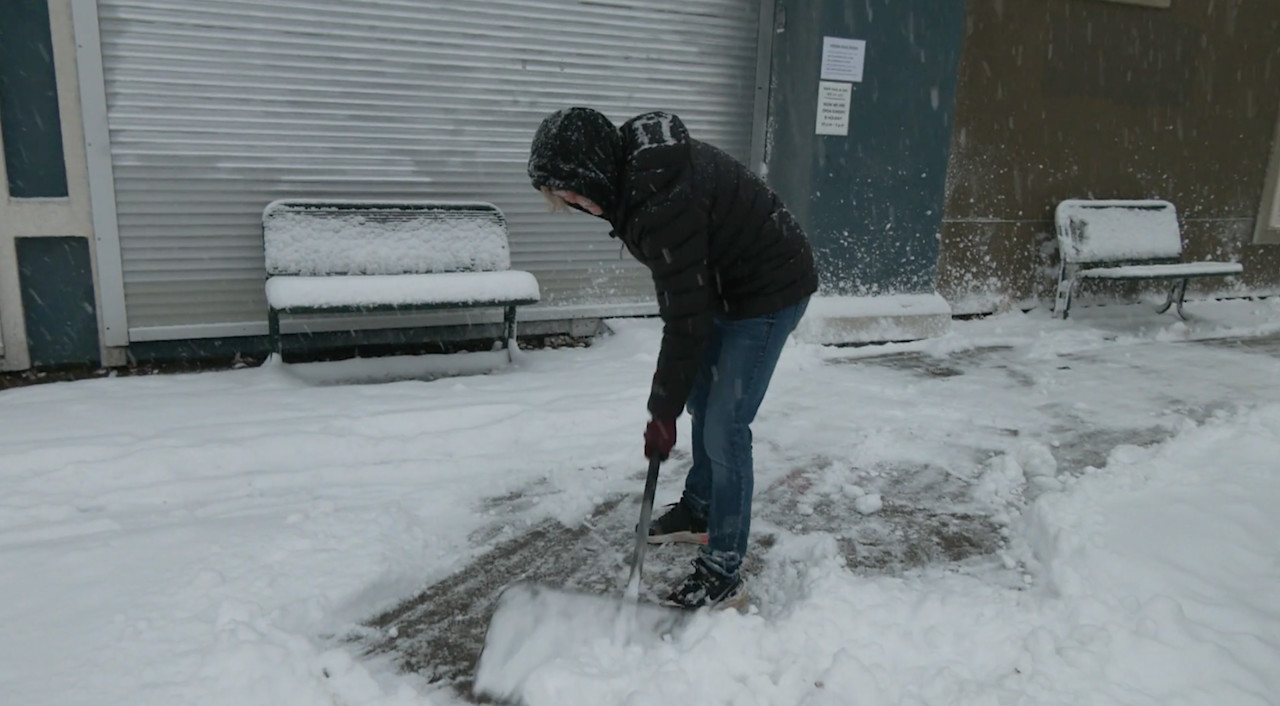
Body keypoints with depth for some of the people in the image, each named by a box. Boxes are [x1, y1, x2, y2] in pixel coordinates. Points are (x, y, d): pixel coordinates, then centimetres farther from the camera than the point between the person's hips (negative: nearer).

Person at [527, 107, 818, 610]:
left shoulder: (663, 203, -34)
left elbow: (686, 320, -28)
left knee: (724, 429, -9)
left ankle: (722, 576, 3)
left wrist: (662, 411, -18)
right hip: (725, 283, 10)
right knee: (701, 400, 20)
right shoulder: (634, 163, -5)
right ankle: (699, 512, 39)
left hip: (769, 292, -10)